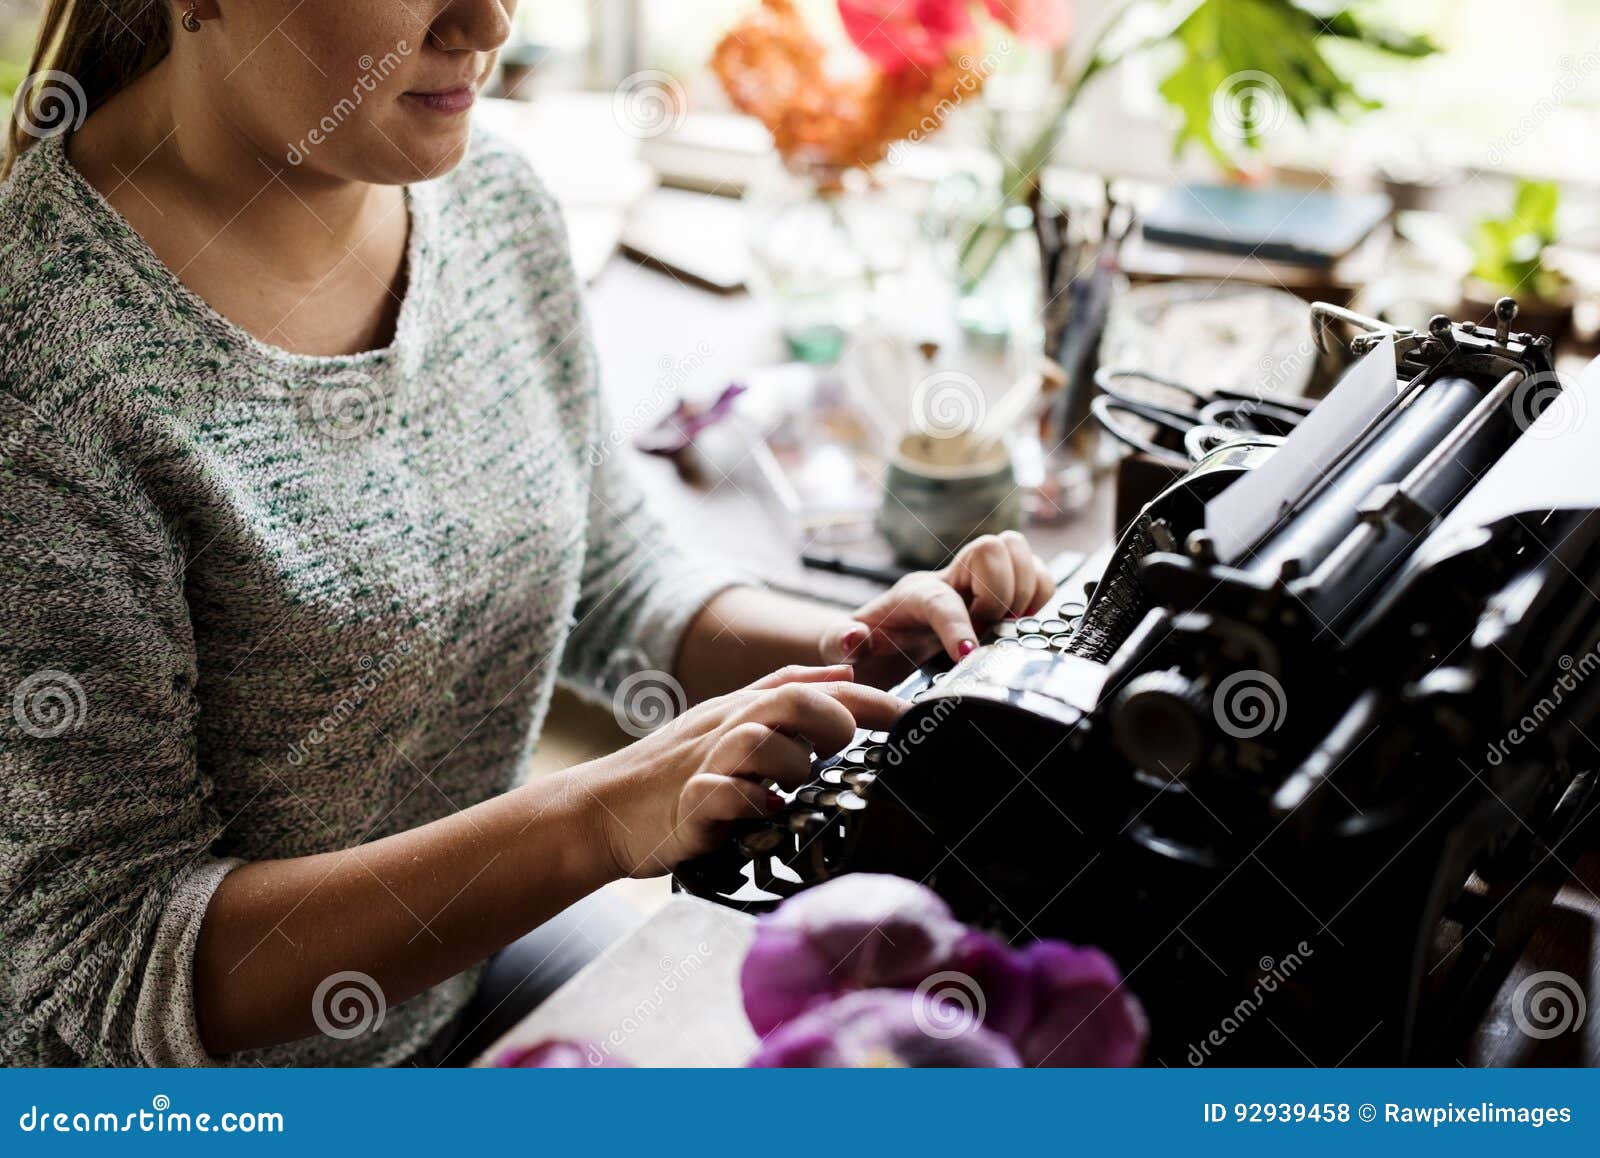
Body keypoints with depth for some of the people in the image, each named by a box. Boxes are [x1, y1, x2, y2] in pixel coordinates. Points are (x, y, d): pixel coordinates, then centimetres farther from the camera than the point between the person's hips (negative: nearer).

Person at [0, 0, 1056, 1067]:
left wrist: (862, 652, -10)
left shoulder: (497, 207, -3)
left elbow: (612, 588, 9)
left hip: (473, 960, 6)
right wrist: (600, 819, -35)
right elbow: (112, 967, -25)